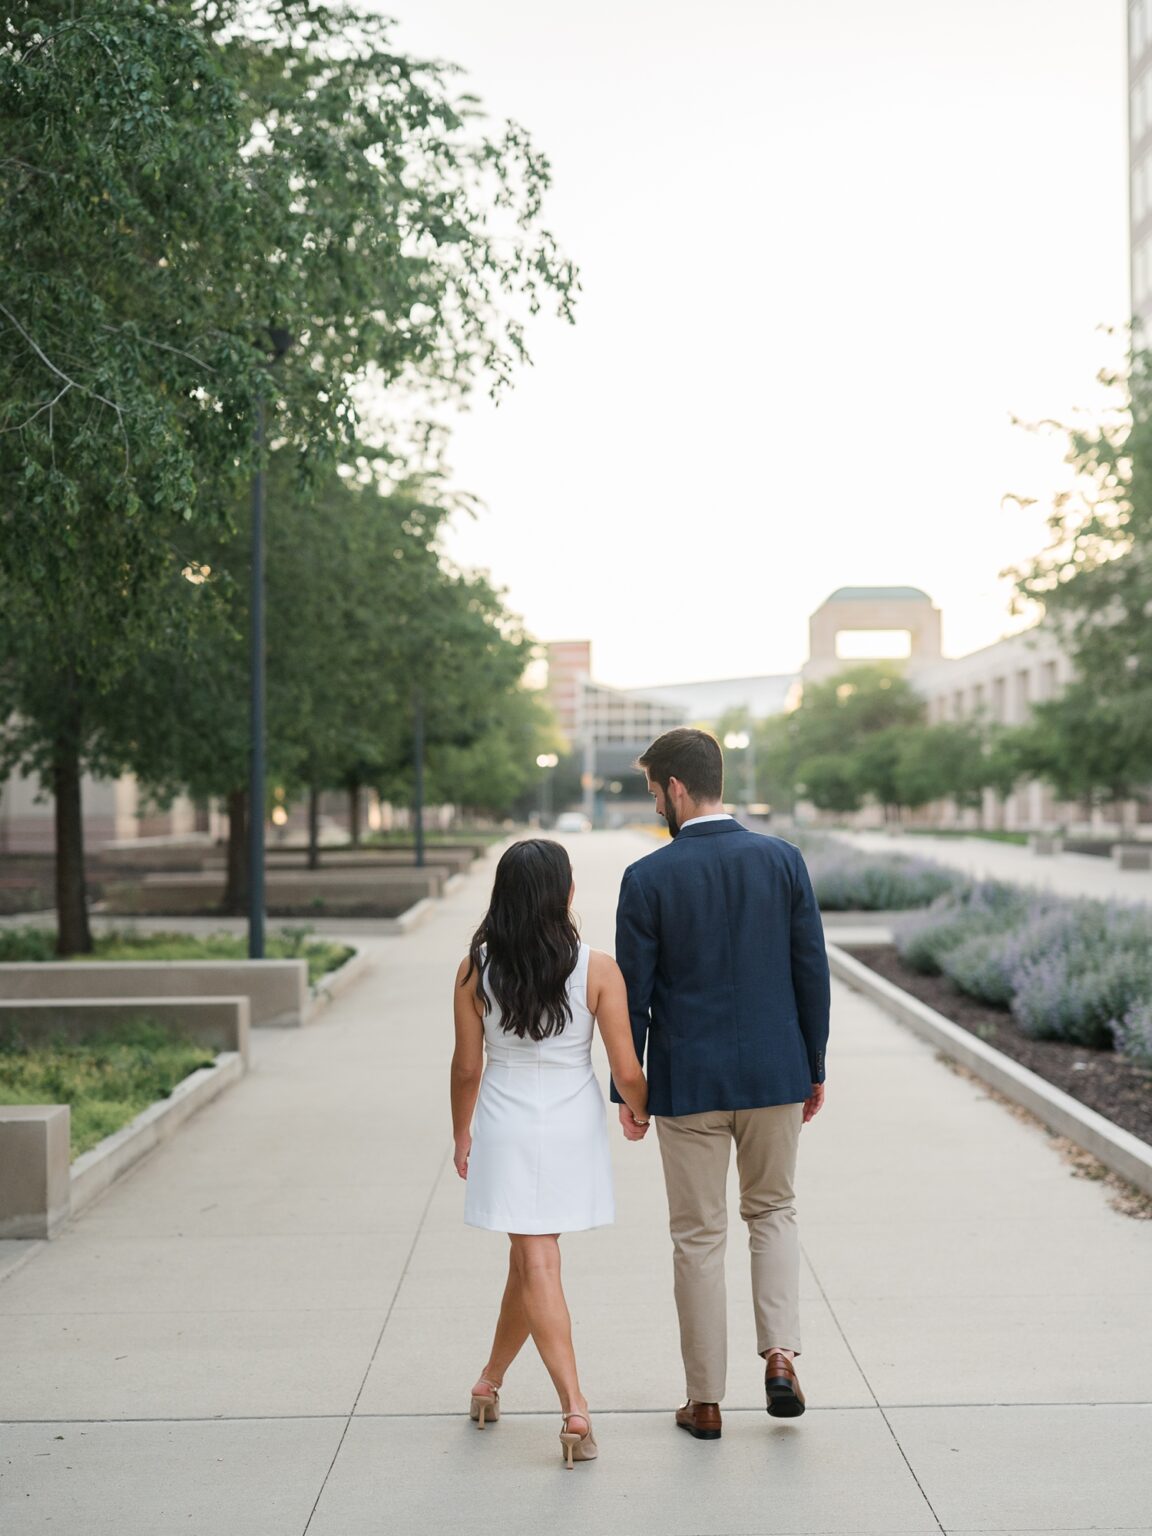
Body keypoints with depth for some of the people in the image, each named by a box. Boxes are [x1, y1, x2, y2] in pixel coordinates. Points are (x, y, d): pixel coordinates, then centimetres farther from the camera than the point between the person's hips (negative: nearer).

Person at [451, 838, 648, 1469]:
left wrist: (461, 1134, 14)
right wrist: (640, 1110, 11)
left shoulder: (475, 970, -9)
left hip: (505, 1127, 0)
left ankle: (574, 1409, -6)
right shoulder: (596, 969, -13)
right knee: (530, 1258, 16)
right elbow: (626, 1070, -11)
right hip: (573, 1130, 0)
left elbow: (467, 1067, -1)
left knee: (536, 1262, 2)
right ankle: (491, 1381, 27)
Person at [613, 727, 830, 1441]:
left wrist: (627, 1091, 3)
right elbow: (812, 971, -1)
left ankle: (706, 1401, 16)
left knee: (699, 1235, 9)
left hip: (686, 1082, -2)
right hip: (775, 1073, 2)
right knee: (773, 1210, 21)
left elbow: (633, 993, -7)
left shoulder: (647, 878, -10)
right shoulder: (783, 860, -4)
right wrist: (814, 1067, 10)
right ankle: (781, 1354, 4)